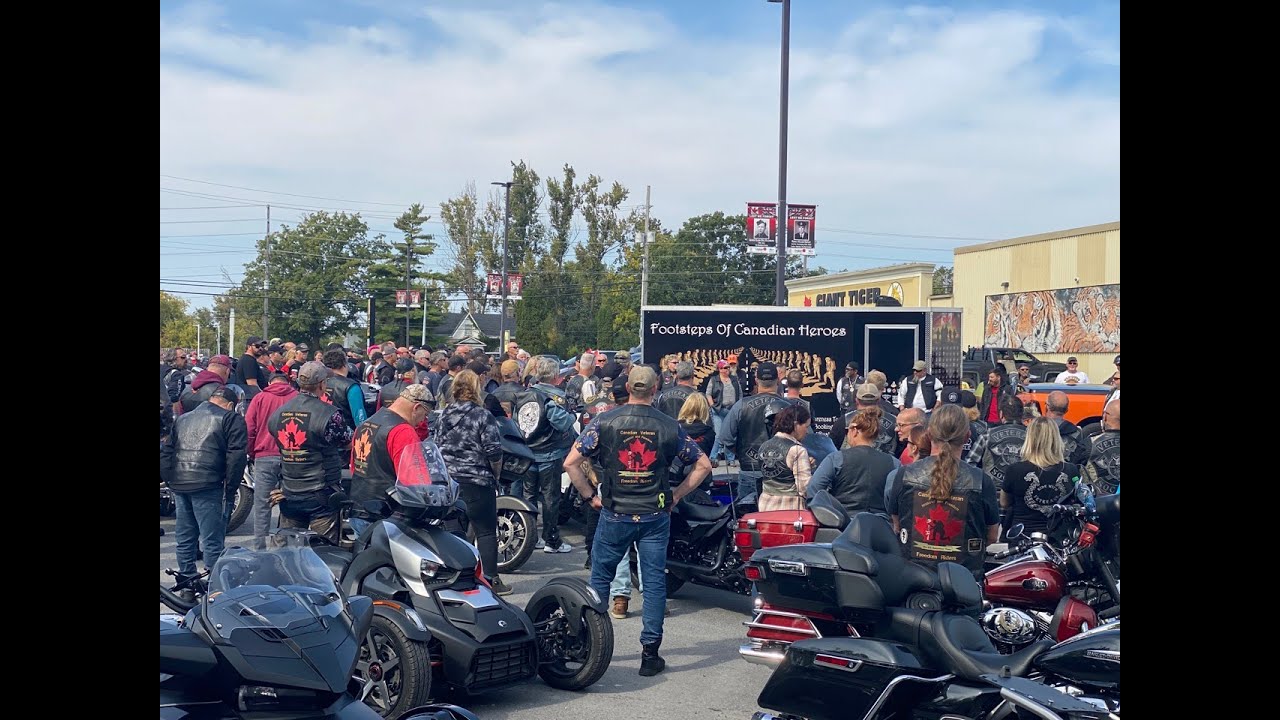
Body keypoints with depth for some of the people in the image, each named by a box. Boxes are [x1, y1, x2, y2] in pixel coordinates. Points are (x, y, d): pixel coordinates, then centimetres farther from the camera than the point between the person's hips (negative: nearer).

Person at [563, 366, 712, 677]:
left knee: (600, 578, 13)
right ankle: (650, 654, 6)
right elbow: (702, 465, 5)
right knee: (654, 582, 5)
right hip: (655, 516, 1)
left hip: (614, 514, 0)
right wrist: (675, 496, 9)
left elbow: (571, 463, -8)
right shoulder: (669, 426, 0)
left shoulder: (604, 422, -5)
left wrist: (591, 495, 2)